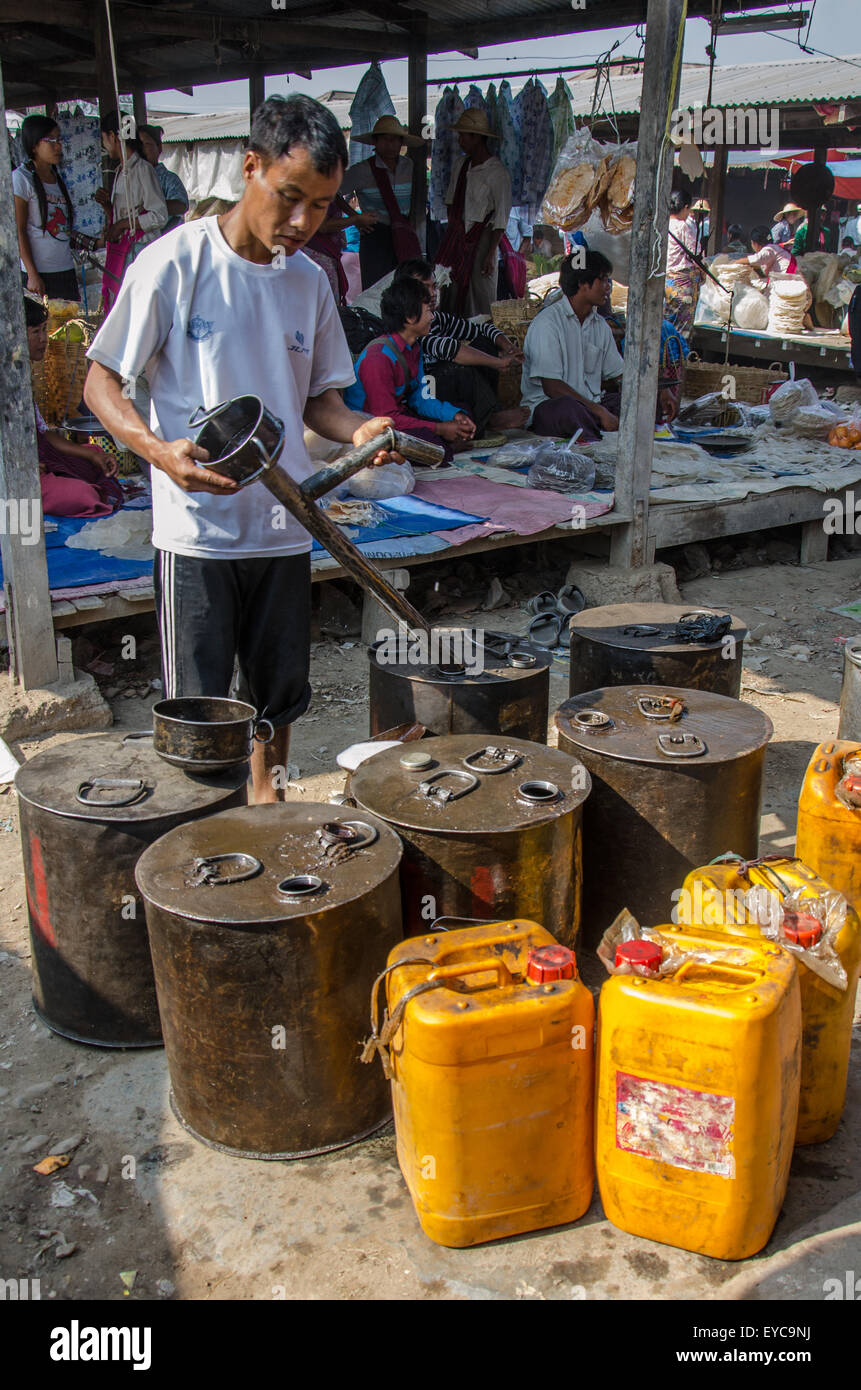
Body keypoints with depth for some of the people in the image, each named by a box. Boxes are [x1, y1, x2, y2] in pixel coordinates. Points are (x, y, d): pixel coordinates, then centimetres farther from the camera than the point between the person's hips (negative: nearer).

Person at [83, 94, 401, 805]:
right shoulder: (177, 261, -8)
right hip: (197, 529, -5)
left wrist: (359, 429, -5)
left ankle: (269, 813, 35)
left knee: (278, 694, 16)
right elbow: (102, 382, -6)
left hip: (284, 526, 5)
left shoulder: (310, 281, 8)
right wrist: (159, 450, -25)